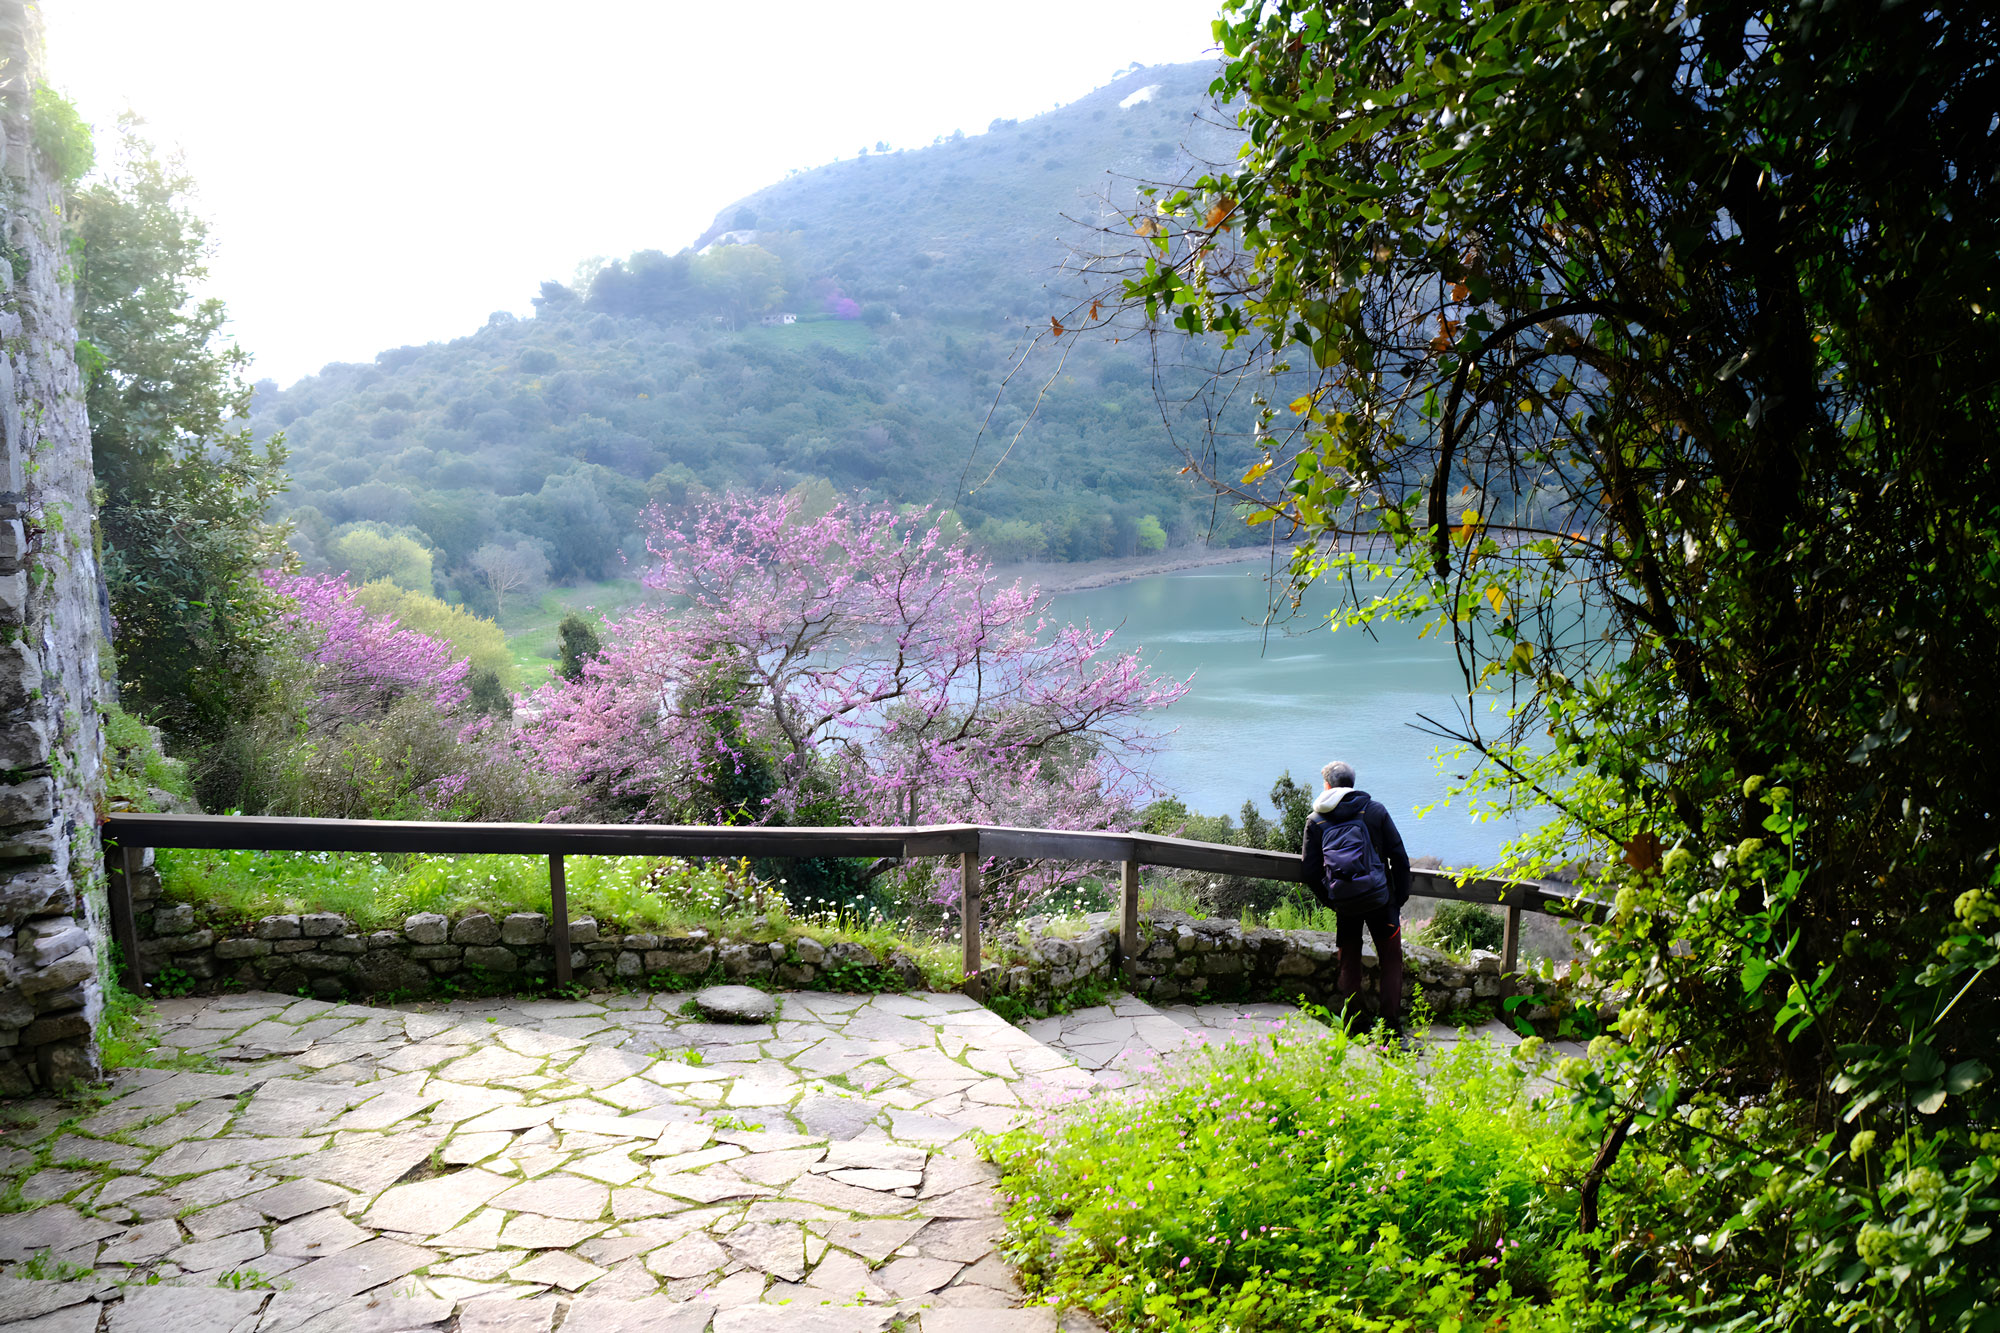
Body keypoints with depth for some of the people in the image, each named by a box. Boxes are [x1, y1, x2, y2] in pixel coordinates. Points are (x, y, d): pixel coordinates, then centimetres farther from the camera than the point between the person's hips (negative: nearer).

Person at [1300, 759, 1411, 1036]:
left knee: (1349, 961, 15)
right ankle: (1392, 1022, 0)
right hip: (1379, 898, -1)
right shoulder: (1375, 810, 3)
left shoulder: (1315, 820, 5)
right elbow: (1399, 856, 2)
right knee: (1391, 959, 6)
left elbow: (1309, 868, 5)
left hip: (1343, 902, 2)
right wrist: (1400, 897, 9)